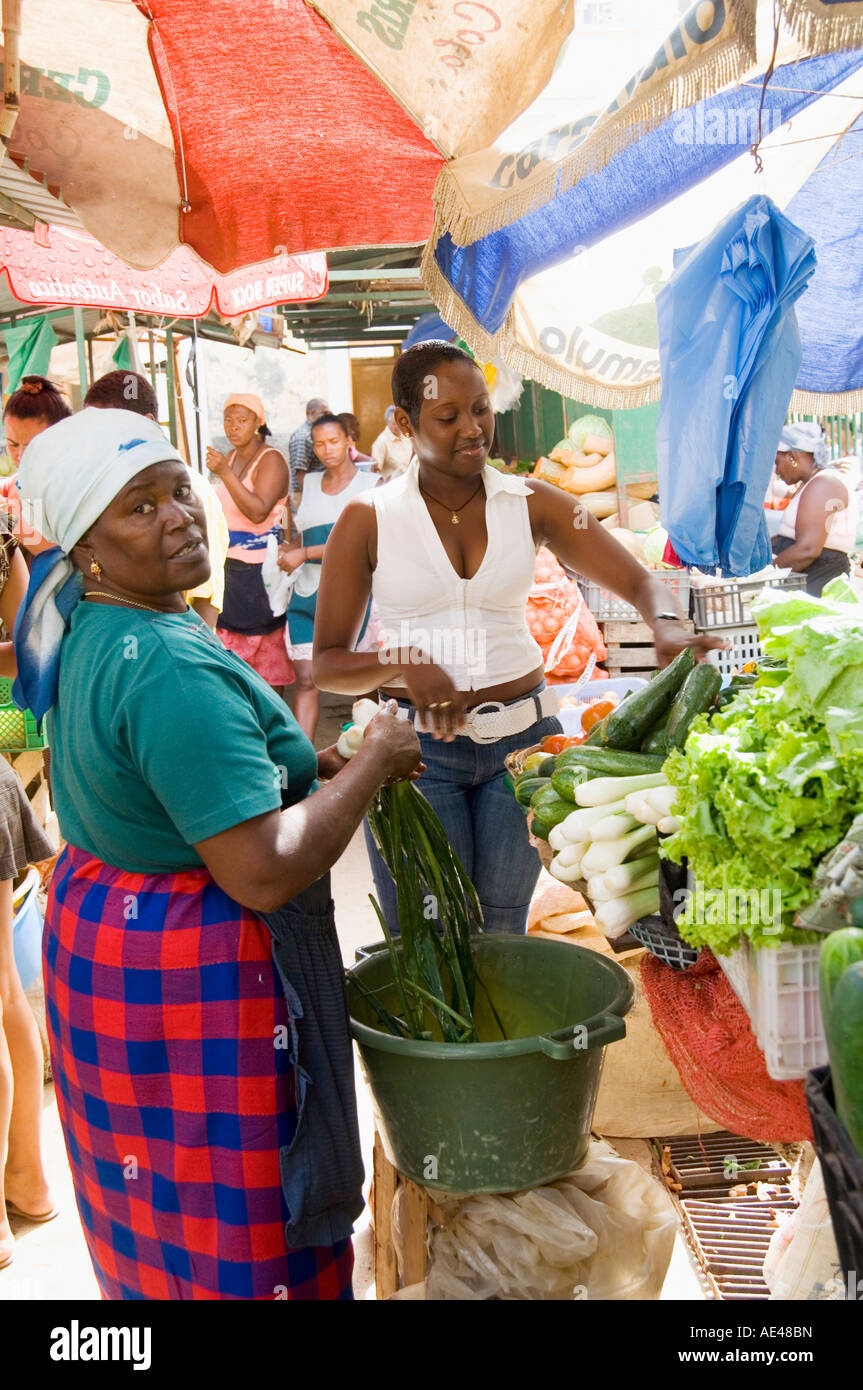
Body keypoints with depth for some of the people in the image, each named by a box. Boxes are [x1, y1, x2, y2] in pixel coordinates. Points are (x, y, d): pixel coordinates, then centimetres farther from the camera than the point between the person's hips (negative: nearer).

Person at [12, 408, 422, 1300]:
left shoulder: (88, 635, 4)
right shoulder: (171, 667, -28)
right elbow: (264, 874, -31)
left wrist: (307, 763, 8)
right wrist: (373, 761, -18)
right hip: (195, 976, -9)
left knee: (156, 1206, 27)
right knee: (237, 1228, 10)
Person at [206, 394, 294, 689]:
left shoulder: (270, 460, -10)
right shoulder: (230, 457, 14)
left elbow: (258, 511, -24)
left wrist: (224, 472, -26)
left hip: (260, 568, -7)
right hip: (229, 565, 7)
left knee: (268, 647, 0)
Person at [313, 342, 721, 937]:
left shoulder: (531, 503, 3)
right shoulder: (367, 521, -2)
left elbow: (639, 581, -2)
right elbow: (327, 664, -1)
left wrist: (666, 623, -24)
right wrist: (402, 663, -20)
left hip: (521, 737, 2)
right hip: (416, 748, -2)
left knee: (502, 937, 14)